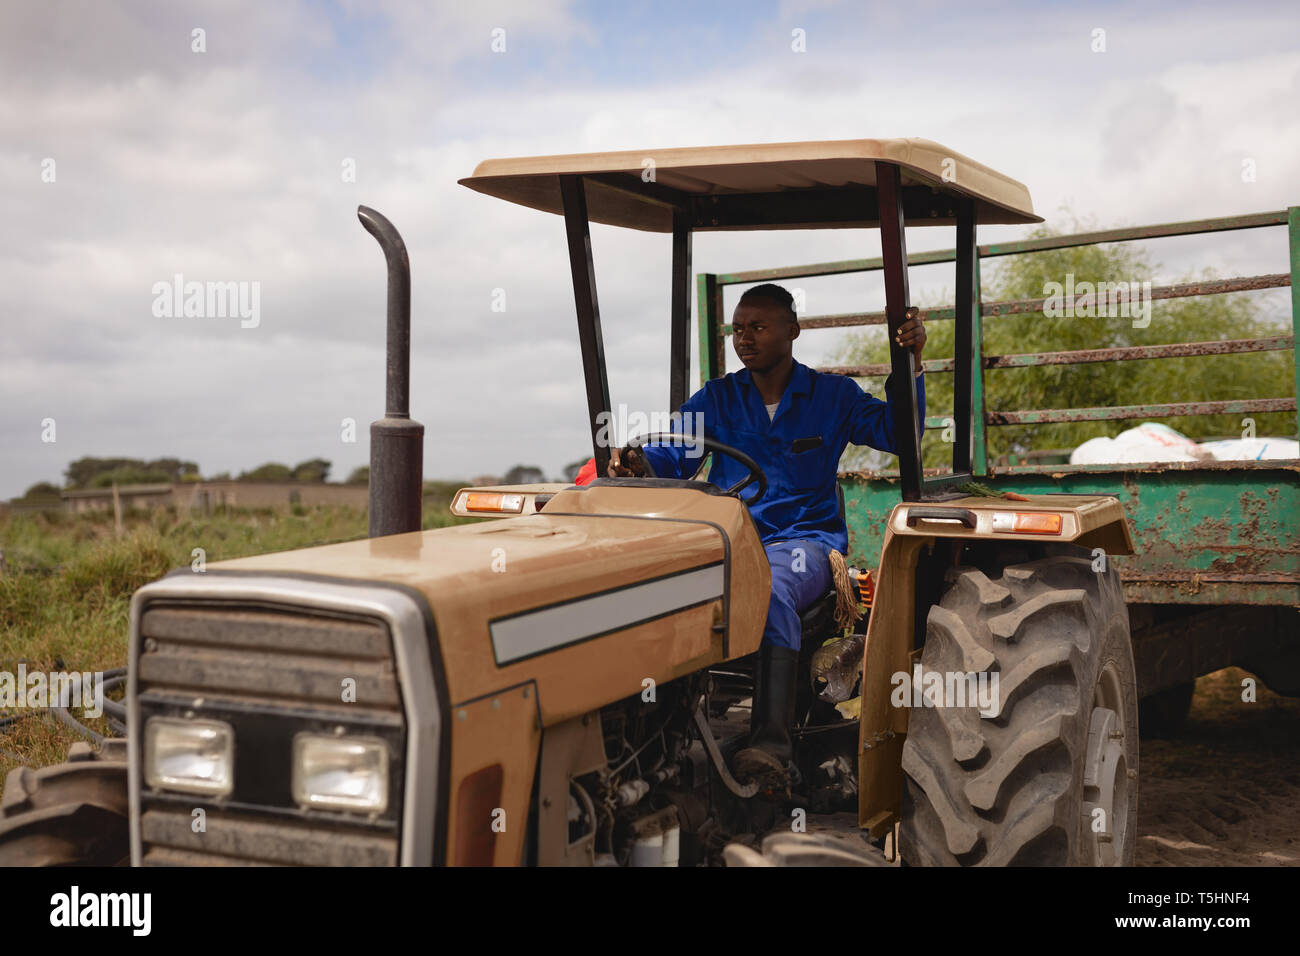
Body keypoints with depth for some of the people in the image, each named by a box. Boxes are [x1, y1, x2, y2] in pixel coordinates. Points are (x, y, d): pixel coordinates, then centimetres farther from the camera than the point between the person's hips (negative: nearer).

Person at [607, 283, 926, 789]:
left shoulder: (833, 395, 11)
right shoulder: (716, 398, 15)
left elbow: (898, 433, 3)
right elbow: (675, 454, 4)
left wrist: (909, 365, -10)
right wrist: (639, 461, -19)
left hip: (804, 540, -2)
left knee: (770, 588, -39)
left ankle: (771, 742, -47)